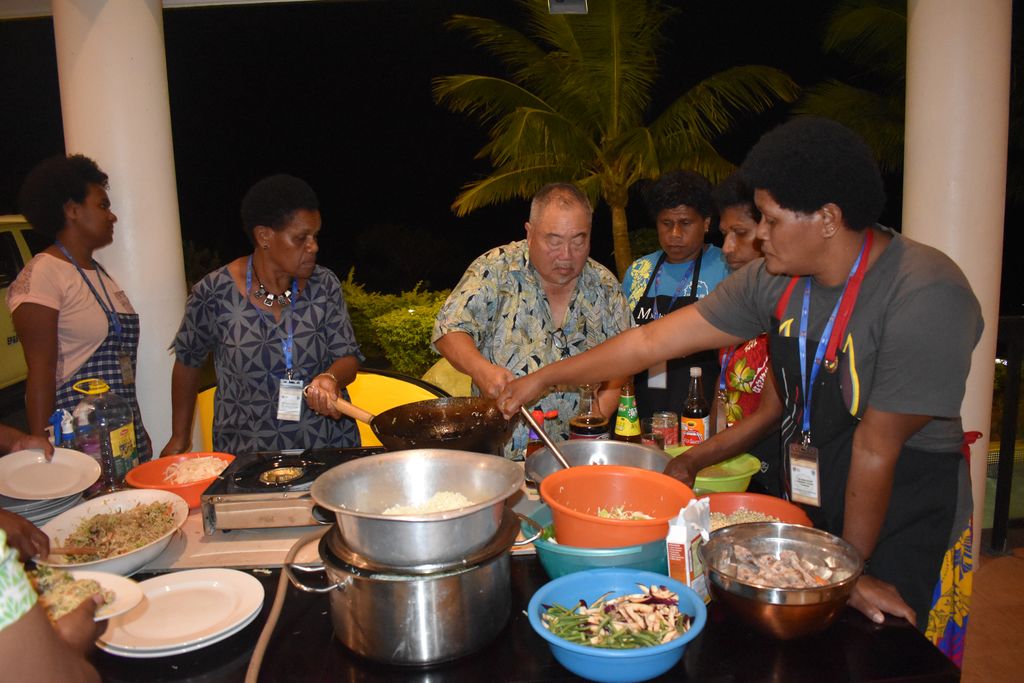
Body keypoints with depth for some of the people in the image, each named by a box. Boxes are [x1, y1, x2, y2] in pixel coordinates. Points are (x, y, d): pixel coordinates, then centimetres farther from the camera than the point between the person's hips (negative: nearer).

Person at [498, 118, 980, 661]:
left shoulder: (925, 296, -25)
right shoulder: (774, 280, -7)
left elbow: (878, 444, -21)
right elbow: (654, 340, -4)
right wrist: (545, 378, 0)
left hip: (906, 534, -5)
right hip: (811, 514, 5)